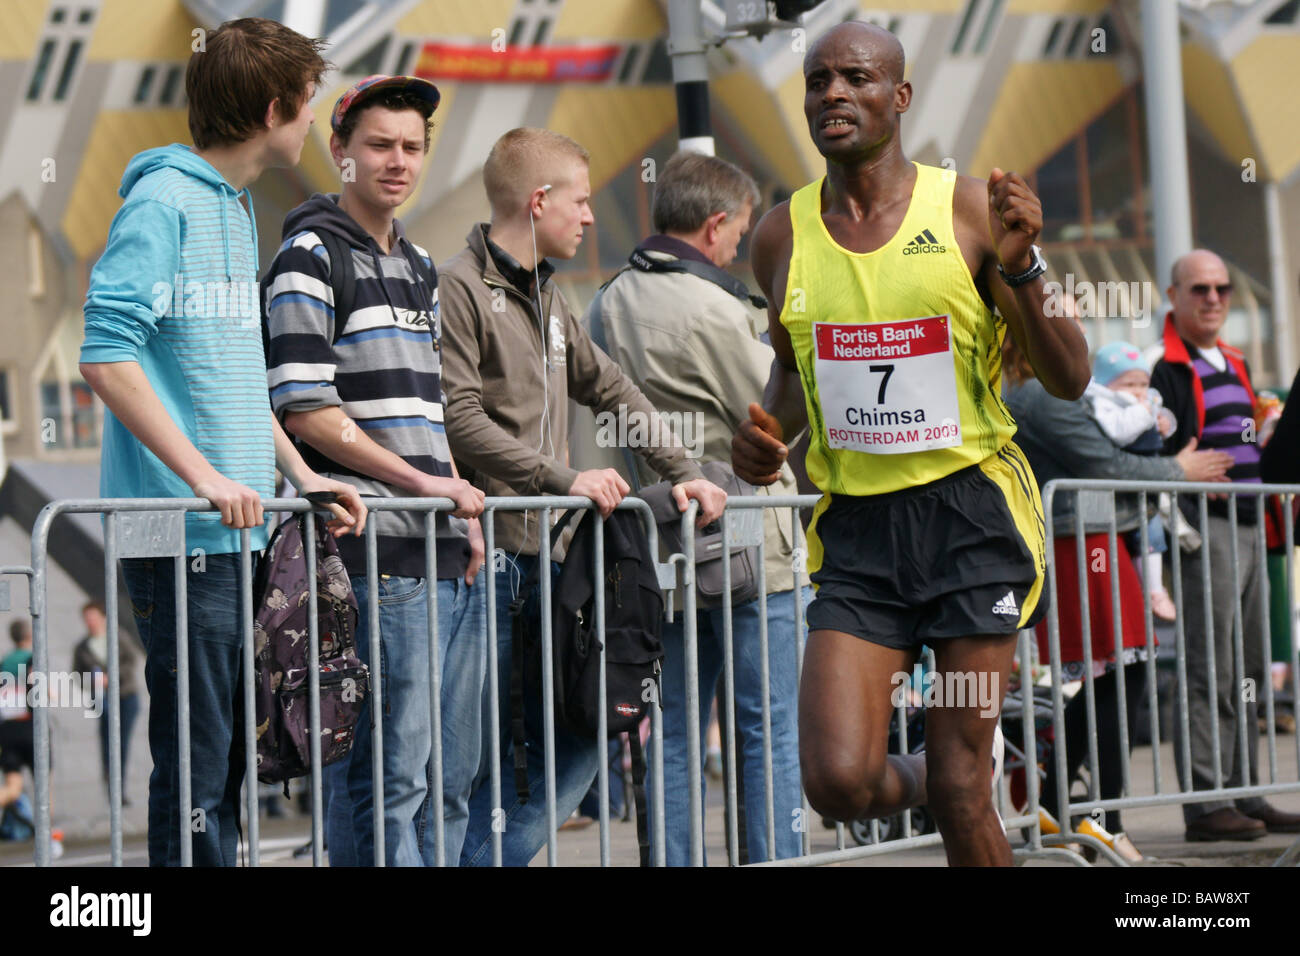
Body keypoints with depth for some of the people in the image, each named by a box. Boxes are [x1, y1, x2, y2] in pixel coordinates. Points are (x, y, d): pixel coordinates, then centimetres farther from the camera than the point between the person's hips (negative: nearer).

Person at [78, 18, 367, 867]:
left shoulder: (237, 209, 19)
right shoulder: (164, 200, -10)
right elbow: (106, 354, -19)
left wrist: (299, 472, 16)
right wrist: (204, 475, -21)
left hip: (235, 537, 9)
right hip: (182, 533, -9)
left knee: (226, 763, 12)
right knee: (197, 765, -7)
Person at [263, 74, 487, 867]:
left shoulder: (420, 266, 20)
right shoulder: (311, 260, -5)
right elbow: (304, 411, -13)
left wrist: (465, 511, 11)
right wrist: (421, 483, -15)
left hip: (450, 555, 9)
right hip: (378, 553, -8)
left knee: (453, 771, 10)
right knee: (390, 769, -10)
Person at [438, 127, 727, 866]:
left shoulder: (547, 298, 19)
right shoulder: (460, 288, -8)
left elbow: (611, 390, 25)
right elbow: (461, 419, -17)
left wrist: (682, 471, 15)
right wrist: (564, 479, -20)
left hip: (541, 552, 9)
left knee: (581, 733, 5)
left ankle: (495, 854, 11)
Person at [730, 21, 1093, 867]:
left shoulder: (967, 209, -4)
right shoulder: (782, 236, 5)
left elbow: (1070, 381, -3)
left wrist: (1022, 266, -18)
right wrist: (770, 434, 3)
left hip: (971, 511, -2)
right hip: (856, 524, 3)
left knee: (962, 792, -3)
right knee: (839, 782, -11)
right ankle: (920, 779, 22)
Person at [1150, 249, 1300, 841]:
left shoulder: (1233, 364, 21)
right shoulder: (1166, 367, -7)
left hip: (1248, 526, 9)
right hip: (1205, 530, -9)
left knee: (1248, 672, 10)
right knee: (1209, 673, -9)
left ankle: (1245, 797, 15)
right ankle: (1206, 804, -8)